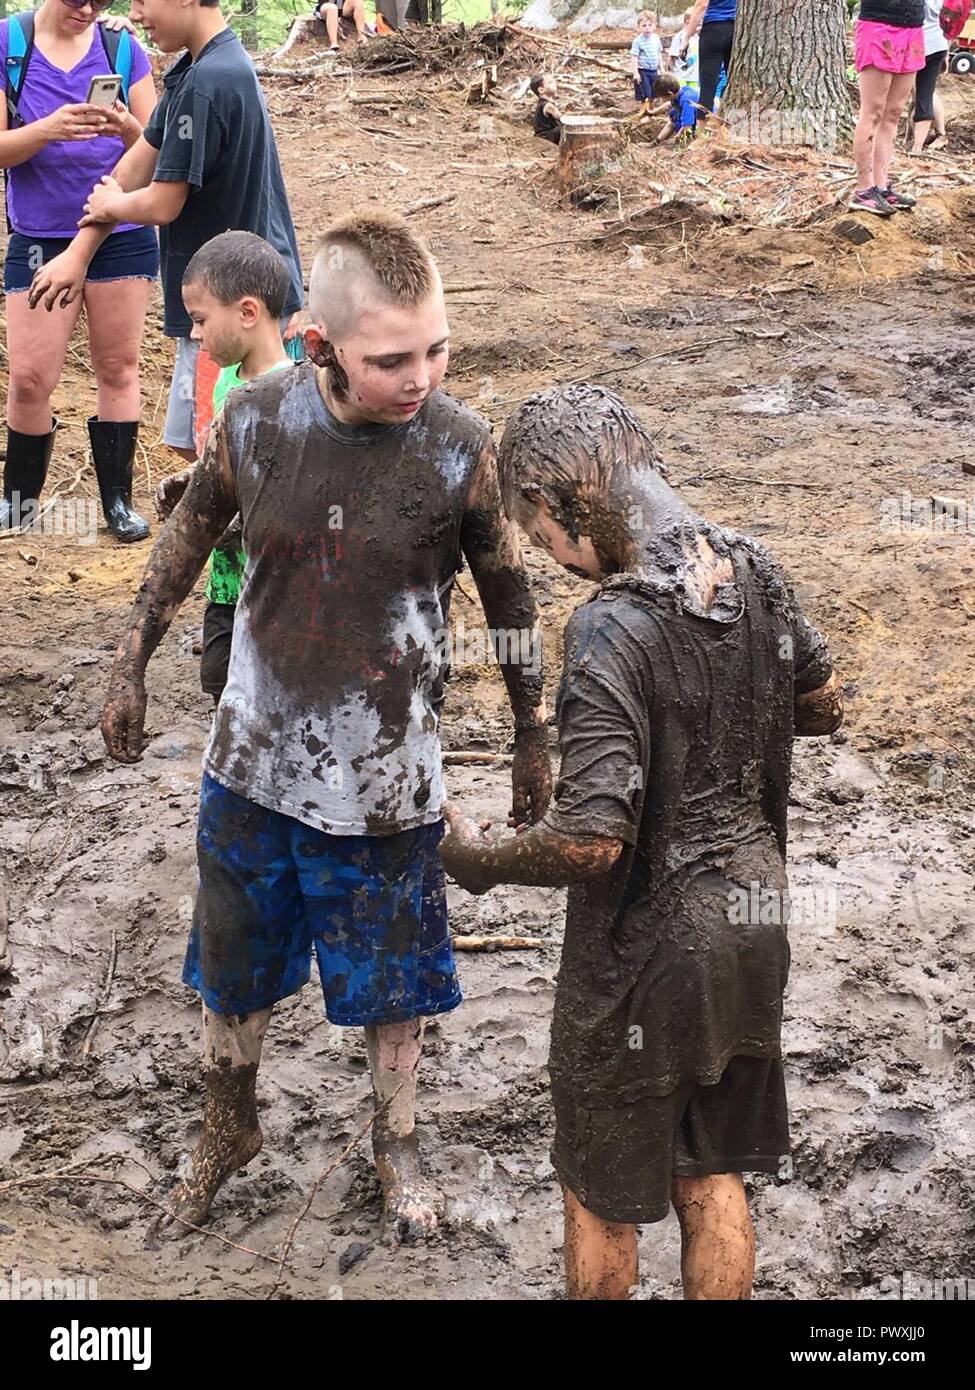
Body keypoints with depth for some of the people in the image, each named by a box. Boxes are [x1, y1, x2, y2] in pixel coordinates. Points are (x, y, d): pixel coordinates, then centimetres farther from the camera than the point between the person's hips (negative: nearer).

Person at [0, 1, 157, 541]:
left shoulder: (123, 49, 0)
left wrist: (128, 129, -21)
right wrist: (47, 129, -26)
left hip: (122, 236, 1)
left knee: (118, 369, 6)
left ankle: (118, 501, 17)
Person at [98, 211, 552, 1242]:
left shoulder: (459, 448, -18)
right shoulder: (255, 418, -14)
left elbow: (507, 599, -4)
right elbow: (189, 535, 5)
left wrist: (532, 742, 5)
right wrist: (130, 665, 11)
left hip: (384, 783, -2)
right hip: (253, 762, 2)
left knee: (388, 981, 16)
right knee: (231, 967, 20)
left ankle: (397, 1147, 43)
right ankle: (227, 1129, 47)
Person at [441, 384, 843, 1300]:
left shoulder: (612, 630, -28)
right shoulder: (757, 574, -6)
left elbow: (590, 840, -30)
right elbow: (821, 705, 12)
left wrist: (475, 860, -13)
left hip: (643, 963, -7)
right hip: (753, 935, 7)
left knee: (601, 1199, 16)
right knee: (713, 1181, 22)